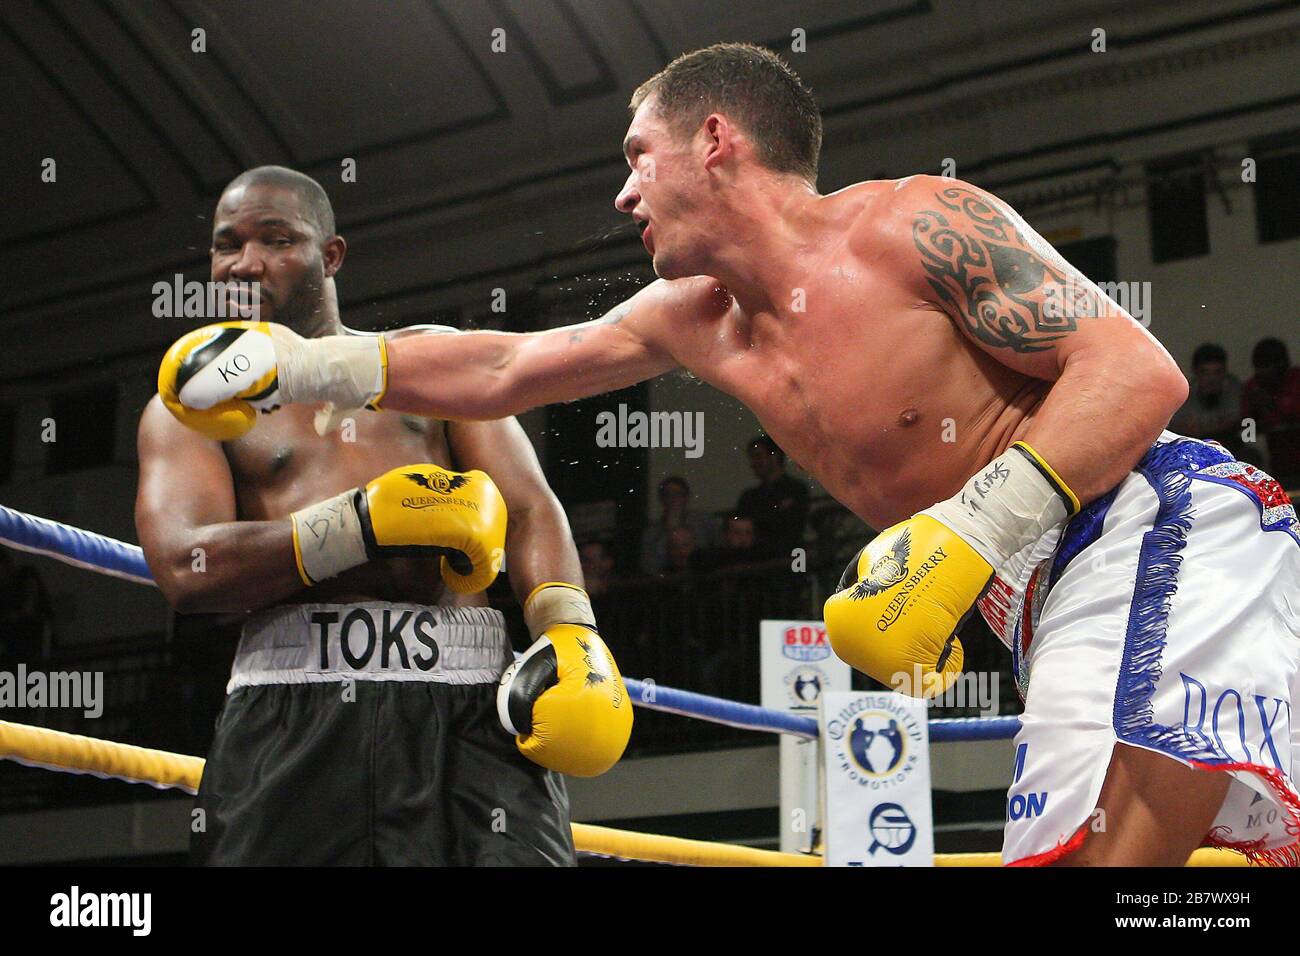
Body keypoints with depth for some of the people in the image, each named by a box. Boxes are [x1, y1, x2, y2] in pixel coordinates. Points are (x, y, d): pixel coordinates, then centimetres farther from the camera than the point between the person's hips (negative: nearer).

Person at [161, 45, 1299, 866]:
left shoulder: (919, 225, -7)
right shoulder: (693, 321, 17)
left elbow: (1138, 367, -15)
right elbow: (496, 369, 27)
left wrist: (968, 534, -24)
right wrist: (304, 366, 26)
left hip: (1163, 535, -8)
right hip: (1058, 608, 8)